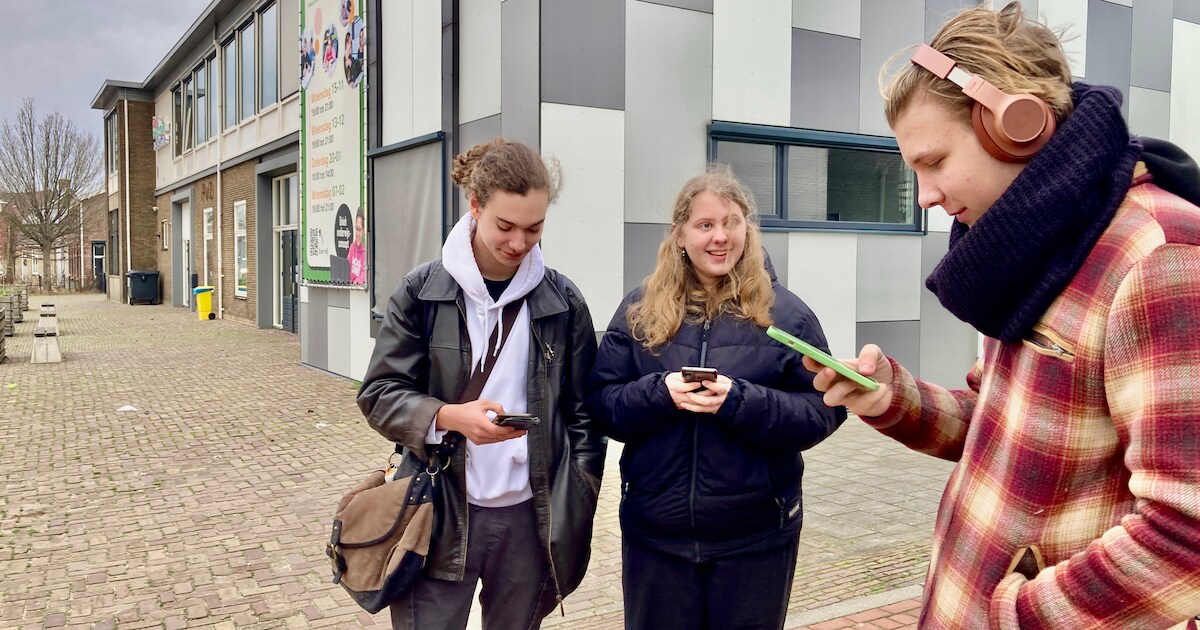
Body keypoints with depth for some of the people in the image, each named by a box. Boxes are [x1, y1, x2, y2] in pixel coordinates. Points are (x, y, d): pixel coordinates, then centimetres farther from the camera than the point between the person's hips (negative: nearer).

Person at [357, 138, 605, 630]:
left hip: (531, 518, 2)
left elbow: (583, 416, 6)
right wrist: (450, 416, -20)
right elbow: (379, 393, -1)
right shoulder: (423, 290, -2)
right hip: (438, 517, -1)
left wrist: (576, 516, 1)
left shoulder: (562, 300, 2)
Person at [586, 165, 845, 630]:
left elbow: (822, 411, -6)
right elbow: (601, 403, 0)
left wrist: (740, 400, -21)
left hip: (755, 533, -1)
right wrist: (659, 393, -19)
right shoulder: (640, 309, 2)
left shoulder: (785, 313, -2)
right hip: (655, 531, 2)